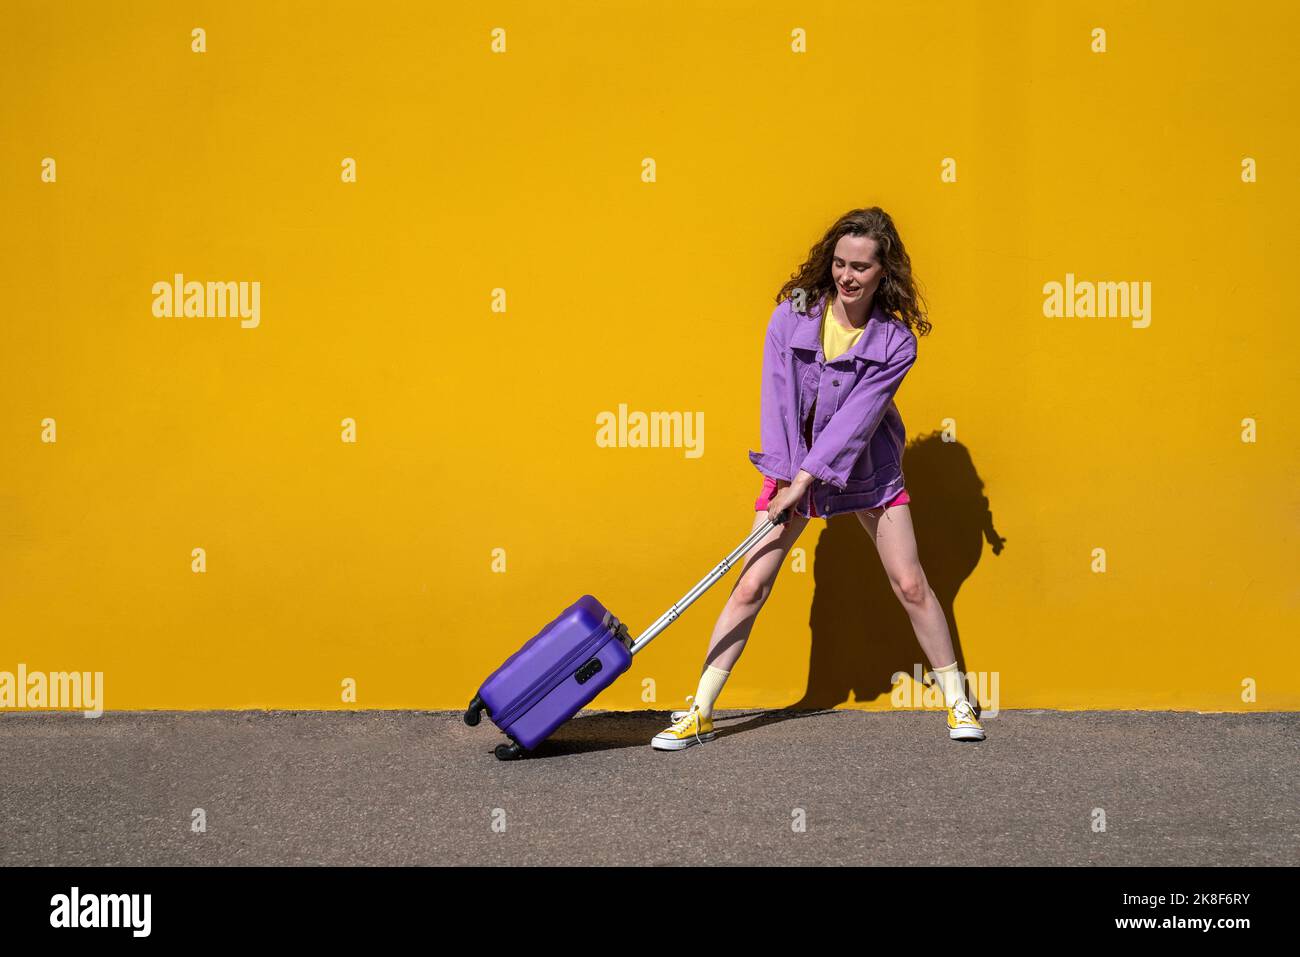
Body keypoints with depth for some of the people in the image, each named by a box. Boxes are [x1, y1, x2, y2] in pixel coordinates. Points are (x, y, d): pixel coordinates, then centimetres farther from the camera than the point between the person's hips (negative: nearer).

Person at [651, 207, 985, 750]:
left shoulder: (895, 340, -14)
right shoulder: (793, 314, -12)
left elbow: (857, 415, -21)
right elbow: (778, 396, -14)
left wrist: (806, 478, -27)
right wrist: (785, 478, -21)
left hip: (866, 470, 0)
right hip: (793, 466, 0)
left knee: (911, 584, 0)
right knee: (750, 586, -6)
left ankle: (957, 702, 16)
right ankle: (699, 714, -1)